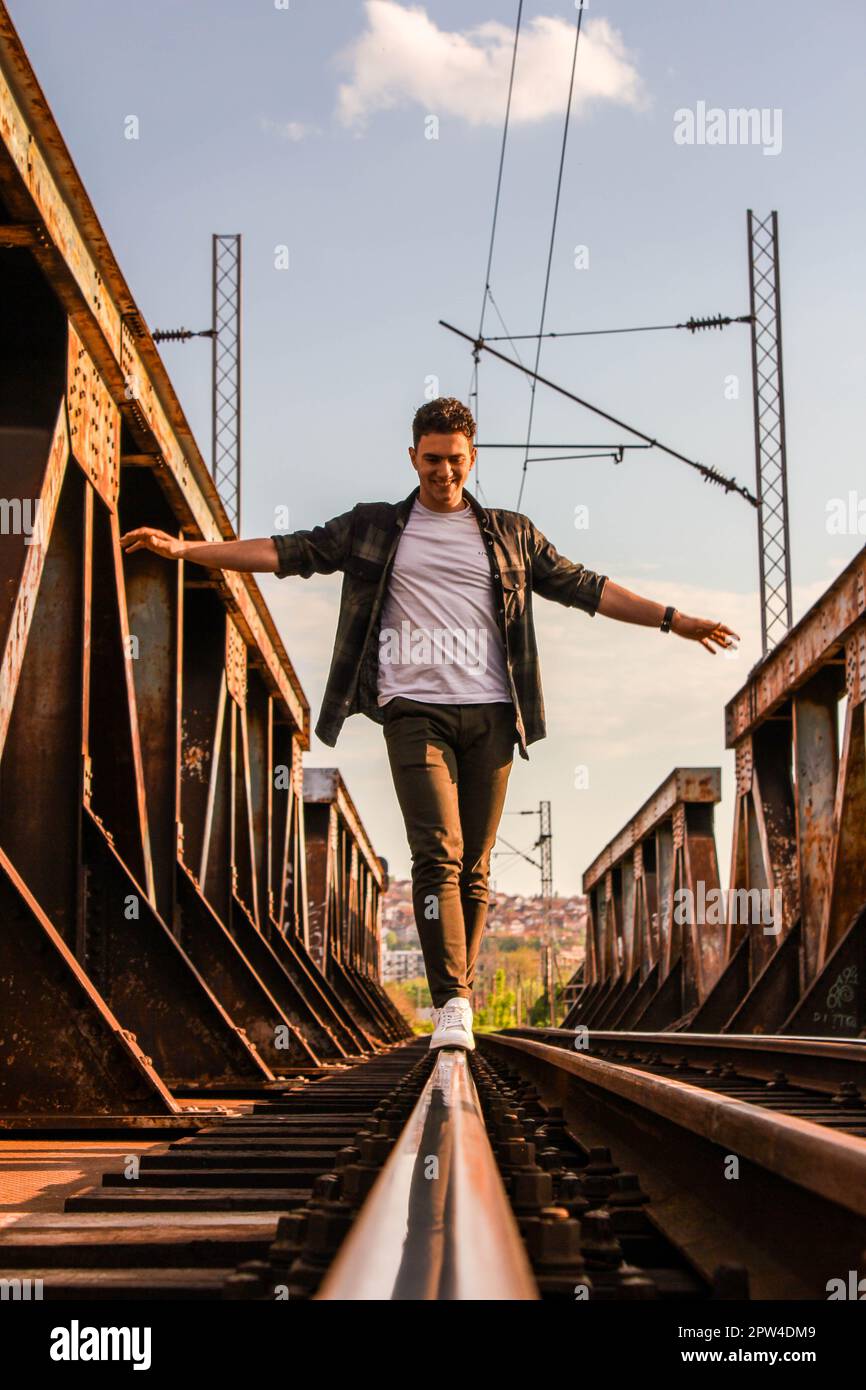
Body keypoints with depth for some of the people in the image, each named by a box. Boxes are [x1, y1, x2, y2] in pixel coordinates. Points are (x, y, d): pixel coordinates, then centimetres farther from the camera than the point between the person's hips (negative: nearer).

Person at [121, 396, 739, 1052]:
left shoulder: (511, 532, 17)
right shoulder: (373, 528, 14)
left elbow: (585, 587, 20)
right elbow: (287, 552, 10)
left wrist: (674, 619, 16)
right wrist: (184, 548, 3)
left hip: (489, 712, 2)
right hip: (414, 709, -2)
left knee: (474, 867, 1)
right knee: (438, 853, -16)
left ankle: (458, 996, 11)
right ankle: (452, 1005, -21)